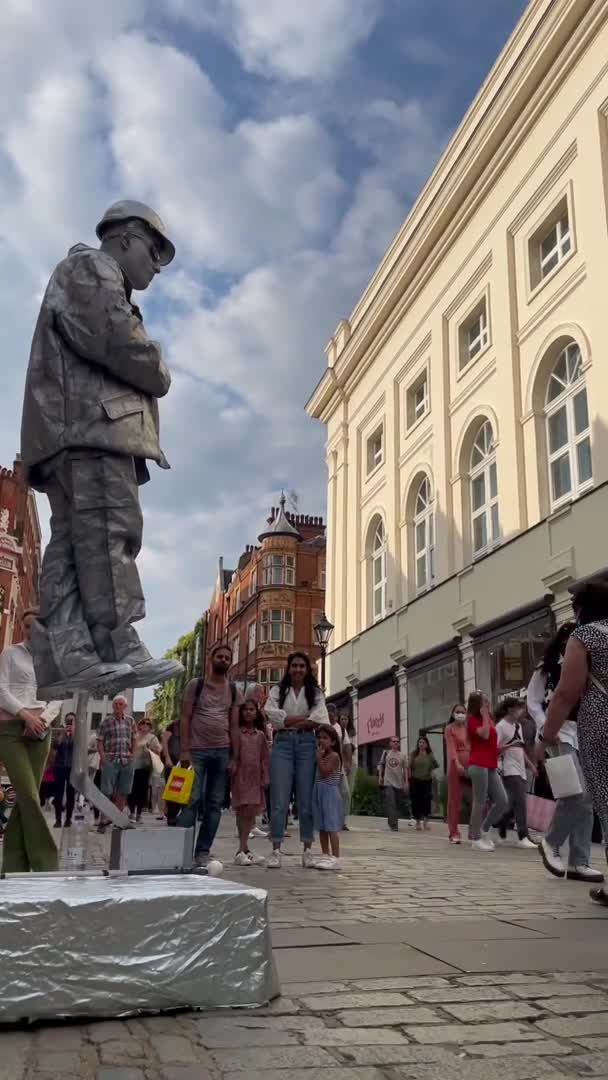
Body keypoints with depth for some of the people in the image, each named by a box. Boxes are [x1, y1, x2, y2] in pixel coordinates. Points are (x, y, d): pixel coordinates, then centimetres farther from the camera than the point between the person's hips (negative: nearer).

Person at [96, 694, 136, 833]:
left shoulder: (130, 721, 9)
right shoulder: (106, 721, 1)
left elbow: (133, 740, 13)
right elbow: (100, 741, 1)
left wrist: (132, 754, 3)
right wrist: (103, 758, -9)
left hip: (126, 761, 3)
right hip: (110, 760, -3)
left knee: (123, 793, 7)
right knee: (107, 793, -3)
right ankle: (102, 821, 3)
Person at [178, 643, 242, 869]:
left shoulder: (234, 691, 11)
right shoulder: (195, 685, 3)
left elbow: (234, 726, 9)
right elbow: (185, 718, -1)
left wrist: (235, 757, 2)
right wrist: (184, 750, -10)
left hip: (222, 752, 3)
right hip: (197, 750, -3)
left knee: (214, 803, 4)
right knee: (192, 799, -10)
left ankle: (203, 852, 10)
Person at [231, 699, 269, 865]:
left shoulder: (260, 735, 10)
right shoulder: (237, 733, 0)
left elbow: (264, 758, 11)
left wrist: (265, 778, 6)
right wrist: (232, 770, -13)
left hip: (255, 778, 4)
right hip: (241, 776, -4)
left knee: (251, 813, 4)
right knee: (243, 811, -7)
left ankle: (243, 849, 13)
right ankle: (243, 849, -3)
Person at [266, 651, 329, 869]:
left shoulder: (315, 692, 14)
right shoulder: (277, 691, 14)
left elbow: (320, 720, -2)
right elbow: (272, 714, -5)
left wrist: (288, 720, -4)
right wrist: (306, 717, -5)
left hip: (307, 743, 0)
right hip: (282, 743, 0)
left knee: (306, 799, 0)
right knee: (279, 799, -6)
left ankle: (307, 850, 7)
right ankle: (276, 850, -3)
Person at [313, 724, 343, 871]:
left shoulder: (333, 756, -9)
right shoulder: (322, 756, 15)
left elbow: (324, 772, -19)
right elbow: (318, 775, 15)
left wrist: (319, 757, -14)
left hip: (330, 793, -9)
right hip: (320, 793, 9)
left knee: (331, 827, -9)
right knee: (322, 827, 11)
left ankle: (335, 858, -9)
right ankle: (326, 855, 17)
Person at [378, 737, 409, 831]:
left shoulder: (402, 756, 8)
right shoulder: (386, 753, 8)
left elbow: (405, 769, 7)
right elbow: (381, 765, 12)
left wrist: (406, 782, 2)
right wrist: (380, 776, 0)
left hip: (399, 783, 2)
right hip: (388, 782, -2)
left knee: (396, 805, 9)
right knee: (391, 803, -14)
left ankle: (393, 823, 23)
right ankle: (393, 824, -18)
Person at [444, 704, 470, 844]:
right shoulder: (449, 729, 2)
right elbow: (451, 747, -11)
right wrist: (457, 763, -26)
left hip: (470, 764, 4)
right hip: (455, 765, -4)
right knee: (455, 799, -1)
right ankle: (454, 833, 3)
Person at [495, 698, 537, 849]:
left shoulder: (518, 726, 17)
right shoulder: (501, 726, -8)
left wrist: (530, 764, 17)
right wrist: (510, 745, -26)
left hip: (521, 770, 8)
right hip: (510, 771, -8)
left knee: (514, 804, 9)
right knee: (520, 802, -14)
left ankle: (500, 828, 27)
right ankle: (523, 837, -13)